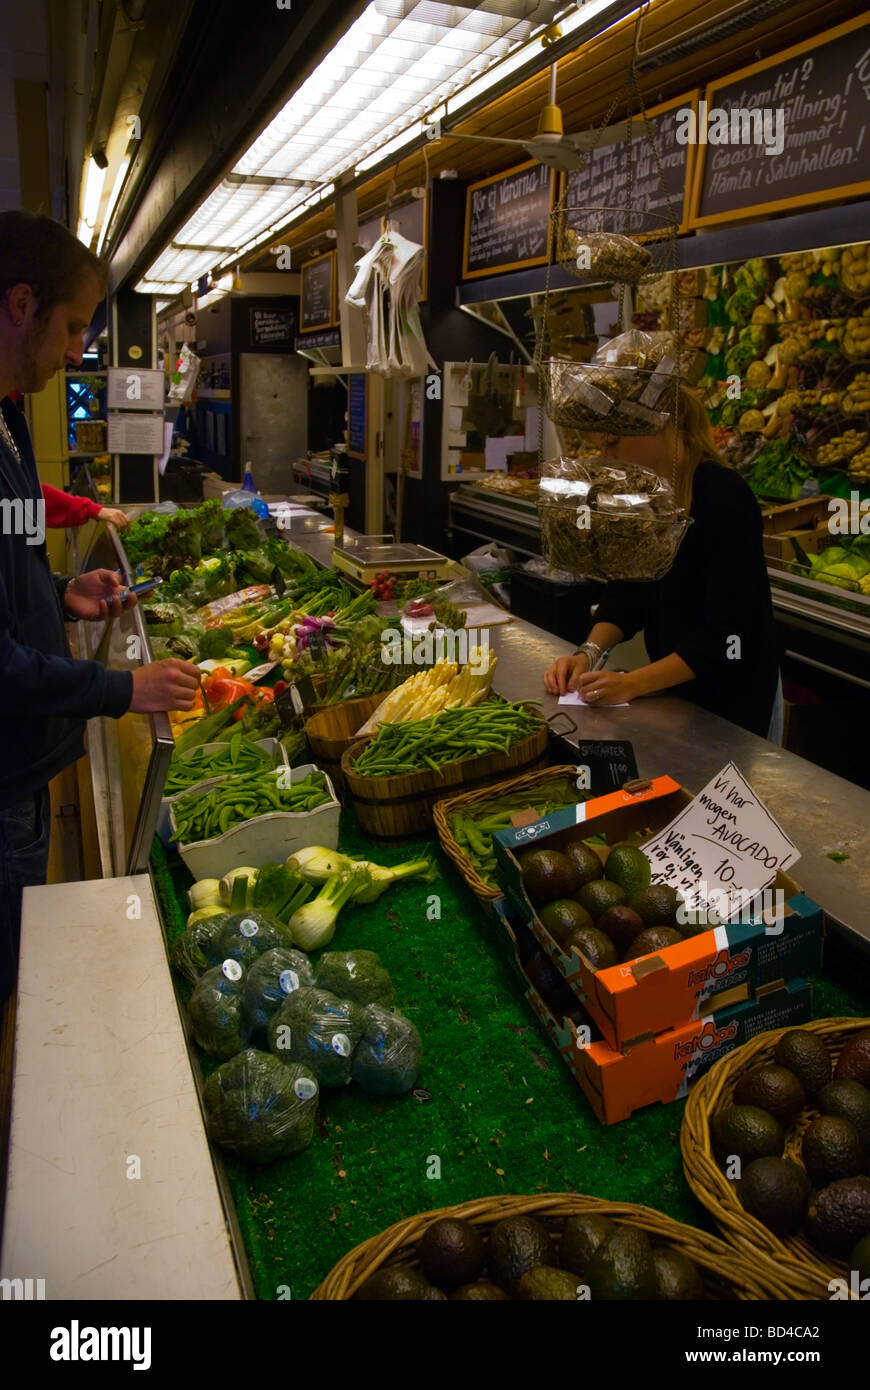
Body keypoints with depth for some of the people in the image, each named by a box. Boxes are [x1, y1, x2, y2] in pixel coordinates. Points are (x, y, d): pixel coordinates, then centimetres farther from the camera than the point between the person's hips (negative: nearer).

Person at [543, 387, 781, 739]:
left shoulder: (723, 496, -23)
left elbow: (726, 635, -26)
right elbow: (626, 594, 2)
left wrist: (633, 683, -30)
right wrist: (588, 653, -15)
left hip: (731, 696, -7)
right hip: (671, 686, 7)